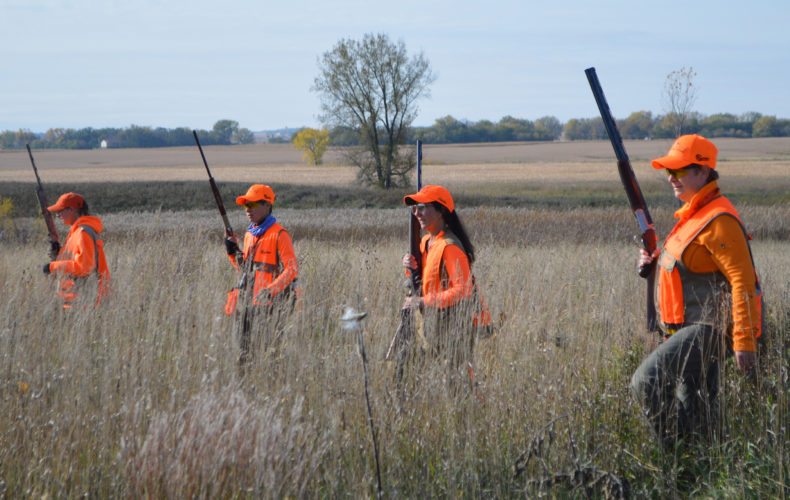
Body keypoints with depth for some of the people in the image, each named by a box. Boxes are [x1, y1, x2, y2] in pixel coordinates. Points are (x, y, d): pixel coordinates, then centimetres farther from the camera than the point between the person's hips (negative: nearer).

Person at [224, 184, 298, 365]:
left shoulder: (279, 235, -8)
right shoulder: (249, 235, 17)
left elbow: (291, 269, -13)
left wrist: (270, 290, -23)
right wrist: (233, 253, 7)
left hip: (269, 305, -8)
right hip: (248, 304, 8)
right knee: (245, 351, 7)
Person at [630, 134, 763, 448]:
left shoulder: (719, 220, -17)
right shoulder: (692, 214, 15)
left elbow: (743, 281, -22)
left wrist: (745, 340, -25)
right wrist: (656, 263, 9)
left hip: (707, 329, -11)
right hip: (690, 329, 11)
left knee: (647, 382, -22)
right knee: (696, 412, 15)